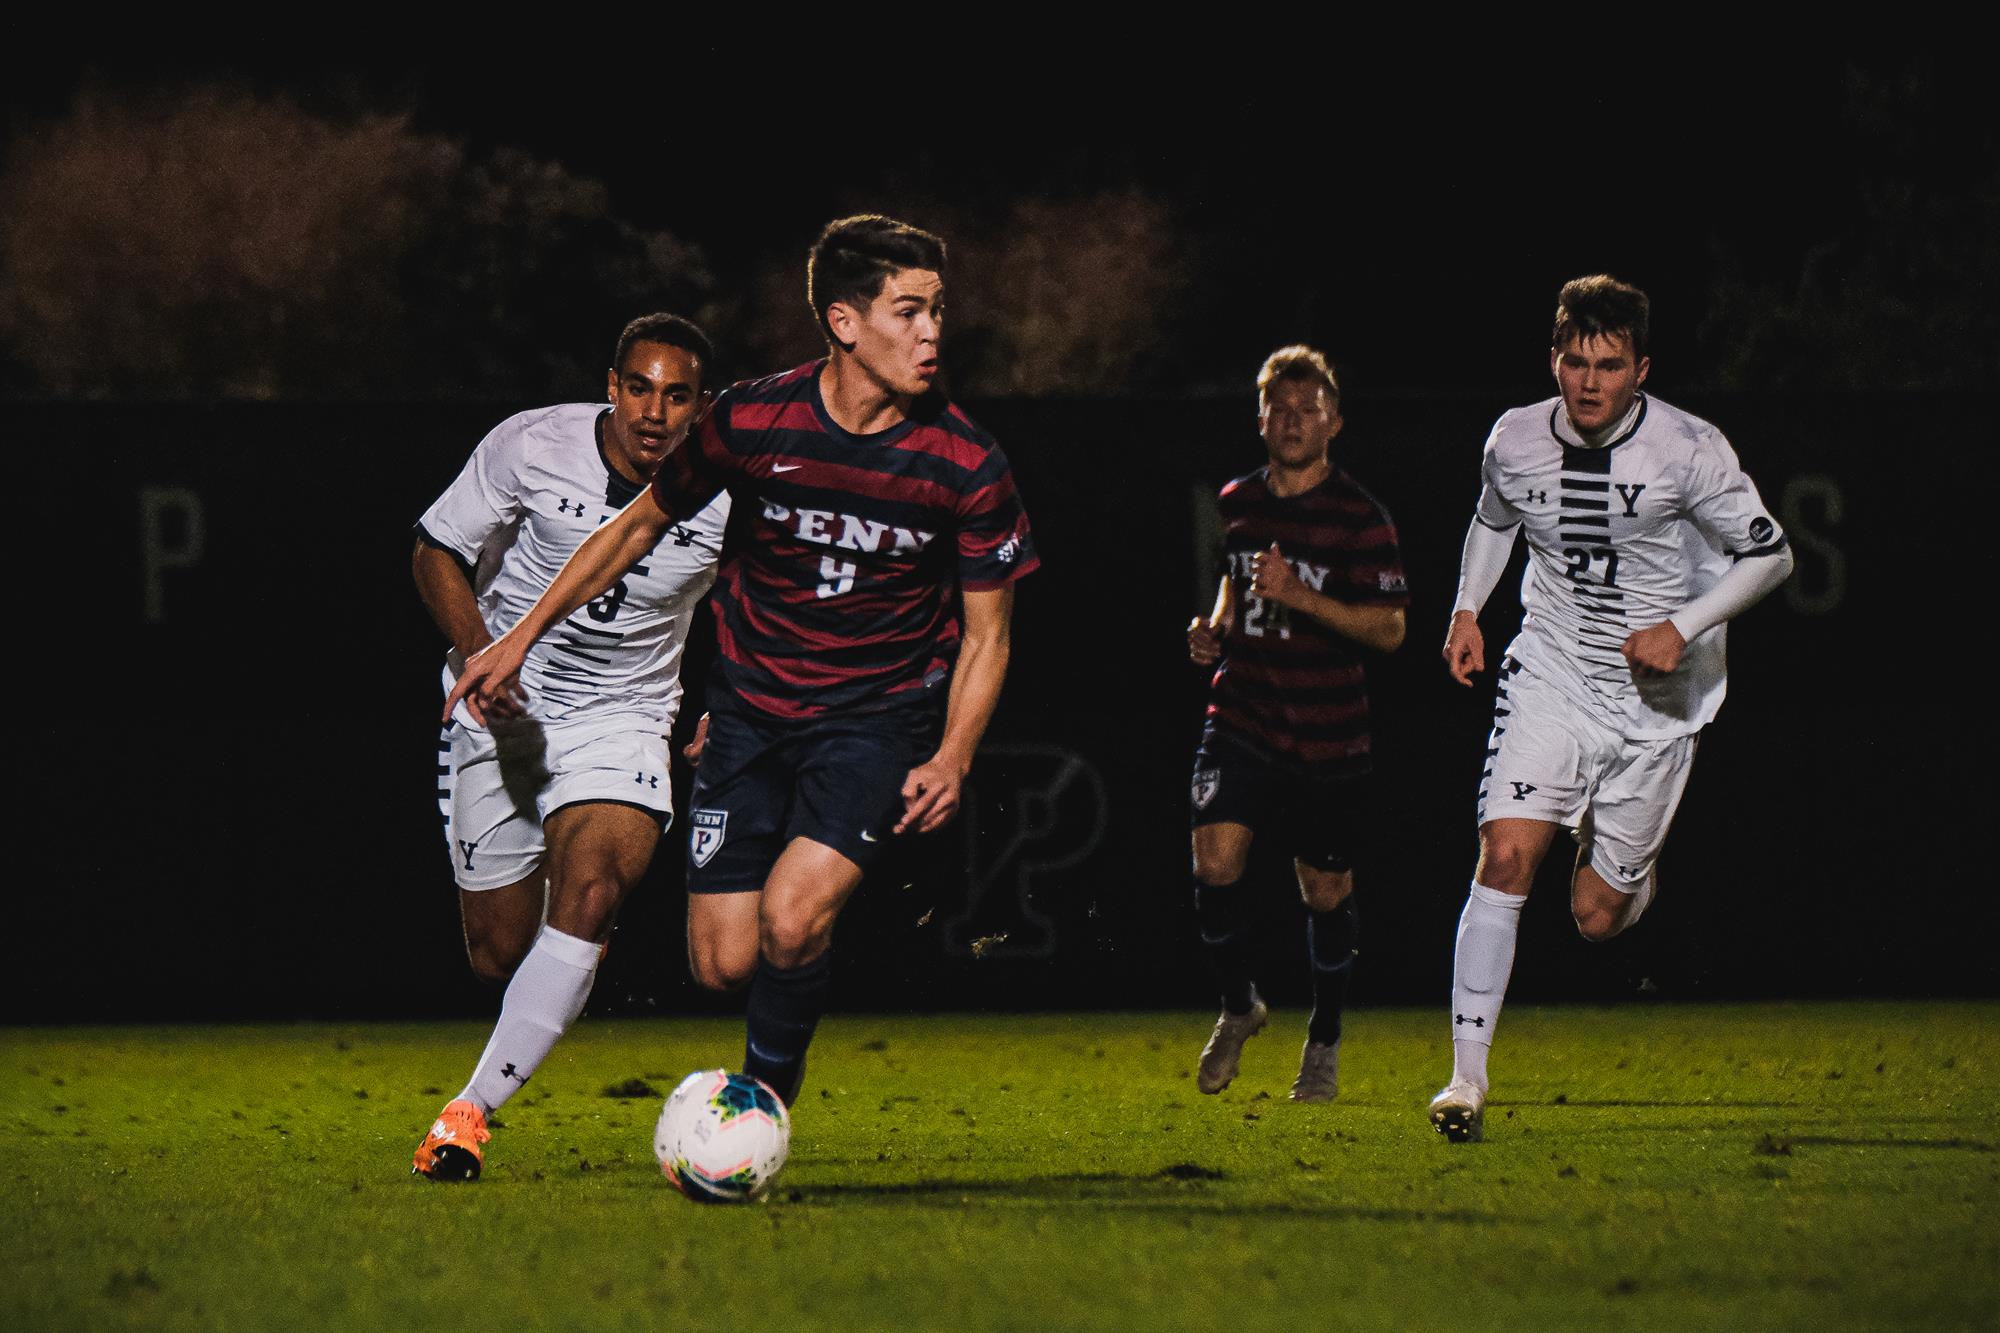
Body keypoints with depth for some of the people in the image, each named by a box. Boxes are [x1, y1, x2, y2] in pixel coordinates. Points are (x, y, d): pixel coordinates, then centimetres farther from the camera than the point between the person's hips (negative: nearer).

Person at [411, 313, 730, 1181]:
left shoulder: (727, 497, -11)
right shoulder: (531, 448, -14)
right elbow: (438, 552, -4)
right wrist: (478, 654, -18)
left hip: (623, 722, 0)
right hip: (501, 712, 0)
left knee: (591, 897, -27)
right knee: (499, 952, 2)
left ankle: (471, 1108, -22)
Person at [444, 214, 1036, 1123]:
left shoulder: (966, 467, -13)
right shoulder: (750, 423, -12)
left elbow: (986, 631, 0)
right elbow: (641, 523, 6)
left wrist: (952, 759, -15)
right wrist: (520, 638, 4)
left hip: (879, 716, -2)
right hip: (751, 706, 2)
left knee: (790, 922, -23)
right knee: (723, 963, -3)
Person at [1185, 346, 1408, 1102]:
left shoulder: (1359, 517, -8)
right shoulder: (1239, 503, 7)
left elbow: (1389, 629, -12)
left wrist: (1301, 597, -24)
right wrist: (1216, 628, 6)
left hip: (1328, 737, -3)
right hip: (1242, 719, 3)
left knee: (1325, 893, 7)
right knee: (1215, 865, -16)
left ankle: (1324, 1043, 28)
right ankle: (1237, 1008, 8)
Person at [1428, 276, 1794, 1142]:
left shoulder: (1689, 451, -14)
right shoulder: (1516, 440, -4)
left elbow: (1770, 555, -5)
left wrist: (1683, 628, -17)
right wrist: (1466, 611, 6)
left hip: (1654, 703, -2)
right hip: (1549, 677, 2)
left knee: (1595, 917, 3)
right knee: (1505, 858, -19)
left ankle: (1636, 873, 43)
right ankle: (1467, 1078, -15)